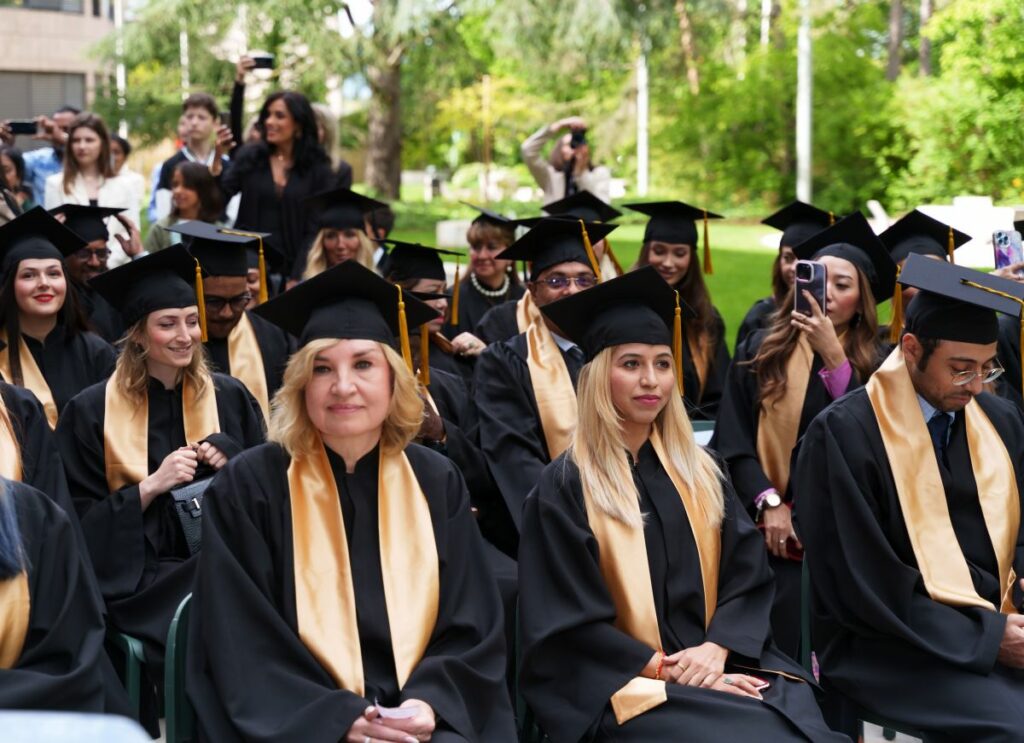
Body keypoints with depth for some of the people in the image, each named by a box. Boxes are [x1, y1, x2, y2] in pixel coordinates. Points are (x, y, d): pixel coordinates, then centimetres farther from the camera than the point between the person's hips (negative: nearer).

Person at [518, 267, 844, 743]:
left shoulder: (699, 473, 14)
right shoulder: (564, 488, -3)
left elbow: (748, 576, 8)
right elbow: (570, 625, -8)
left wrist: (717, 649, -11)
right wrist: (667, 670, -14)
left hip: (721, 667, 5)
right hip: (625, 686, -5)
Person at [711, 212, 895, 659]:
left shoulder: (874, 366, 6)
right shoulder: (762, 351, 7)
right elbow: (732, 439, 1)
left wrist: (833, 356, -15)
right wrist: (769, 503, -11)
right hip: (772, 533, 0)